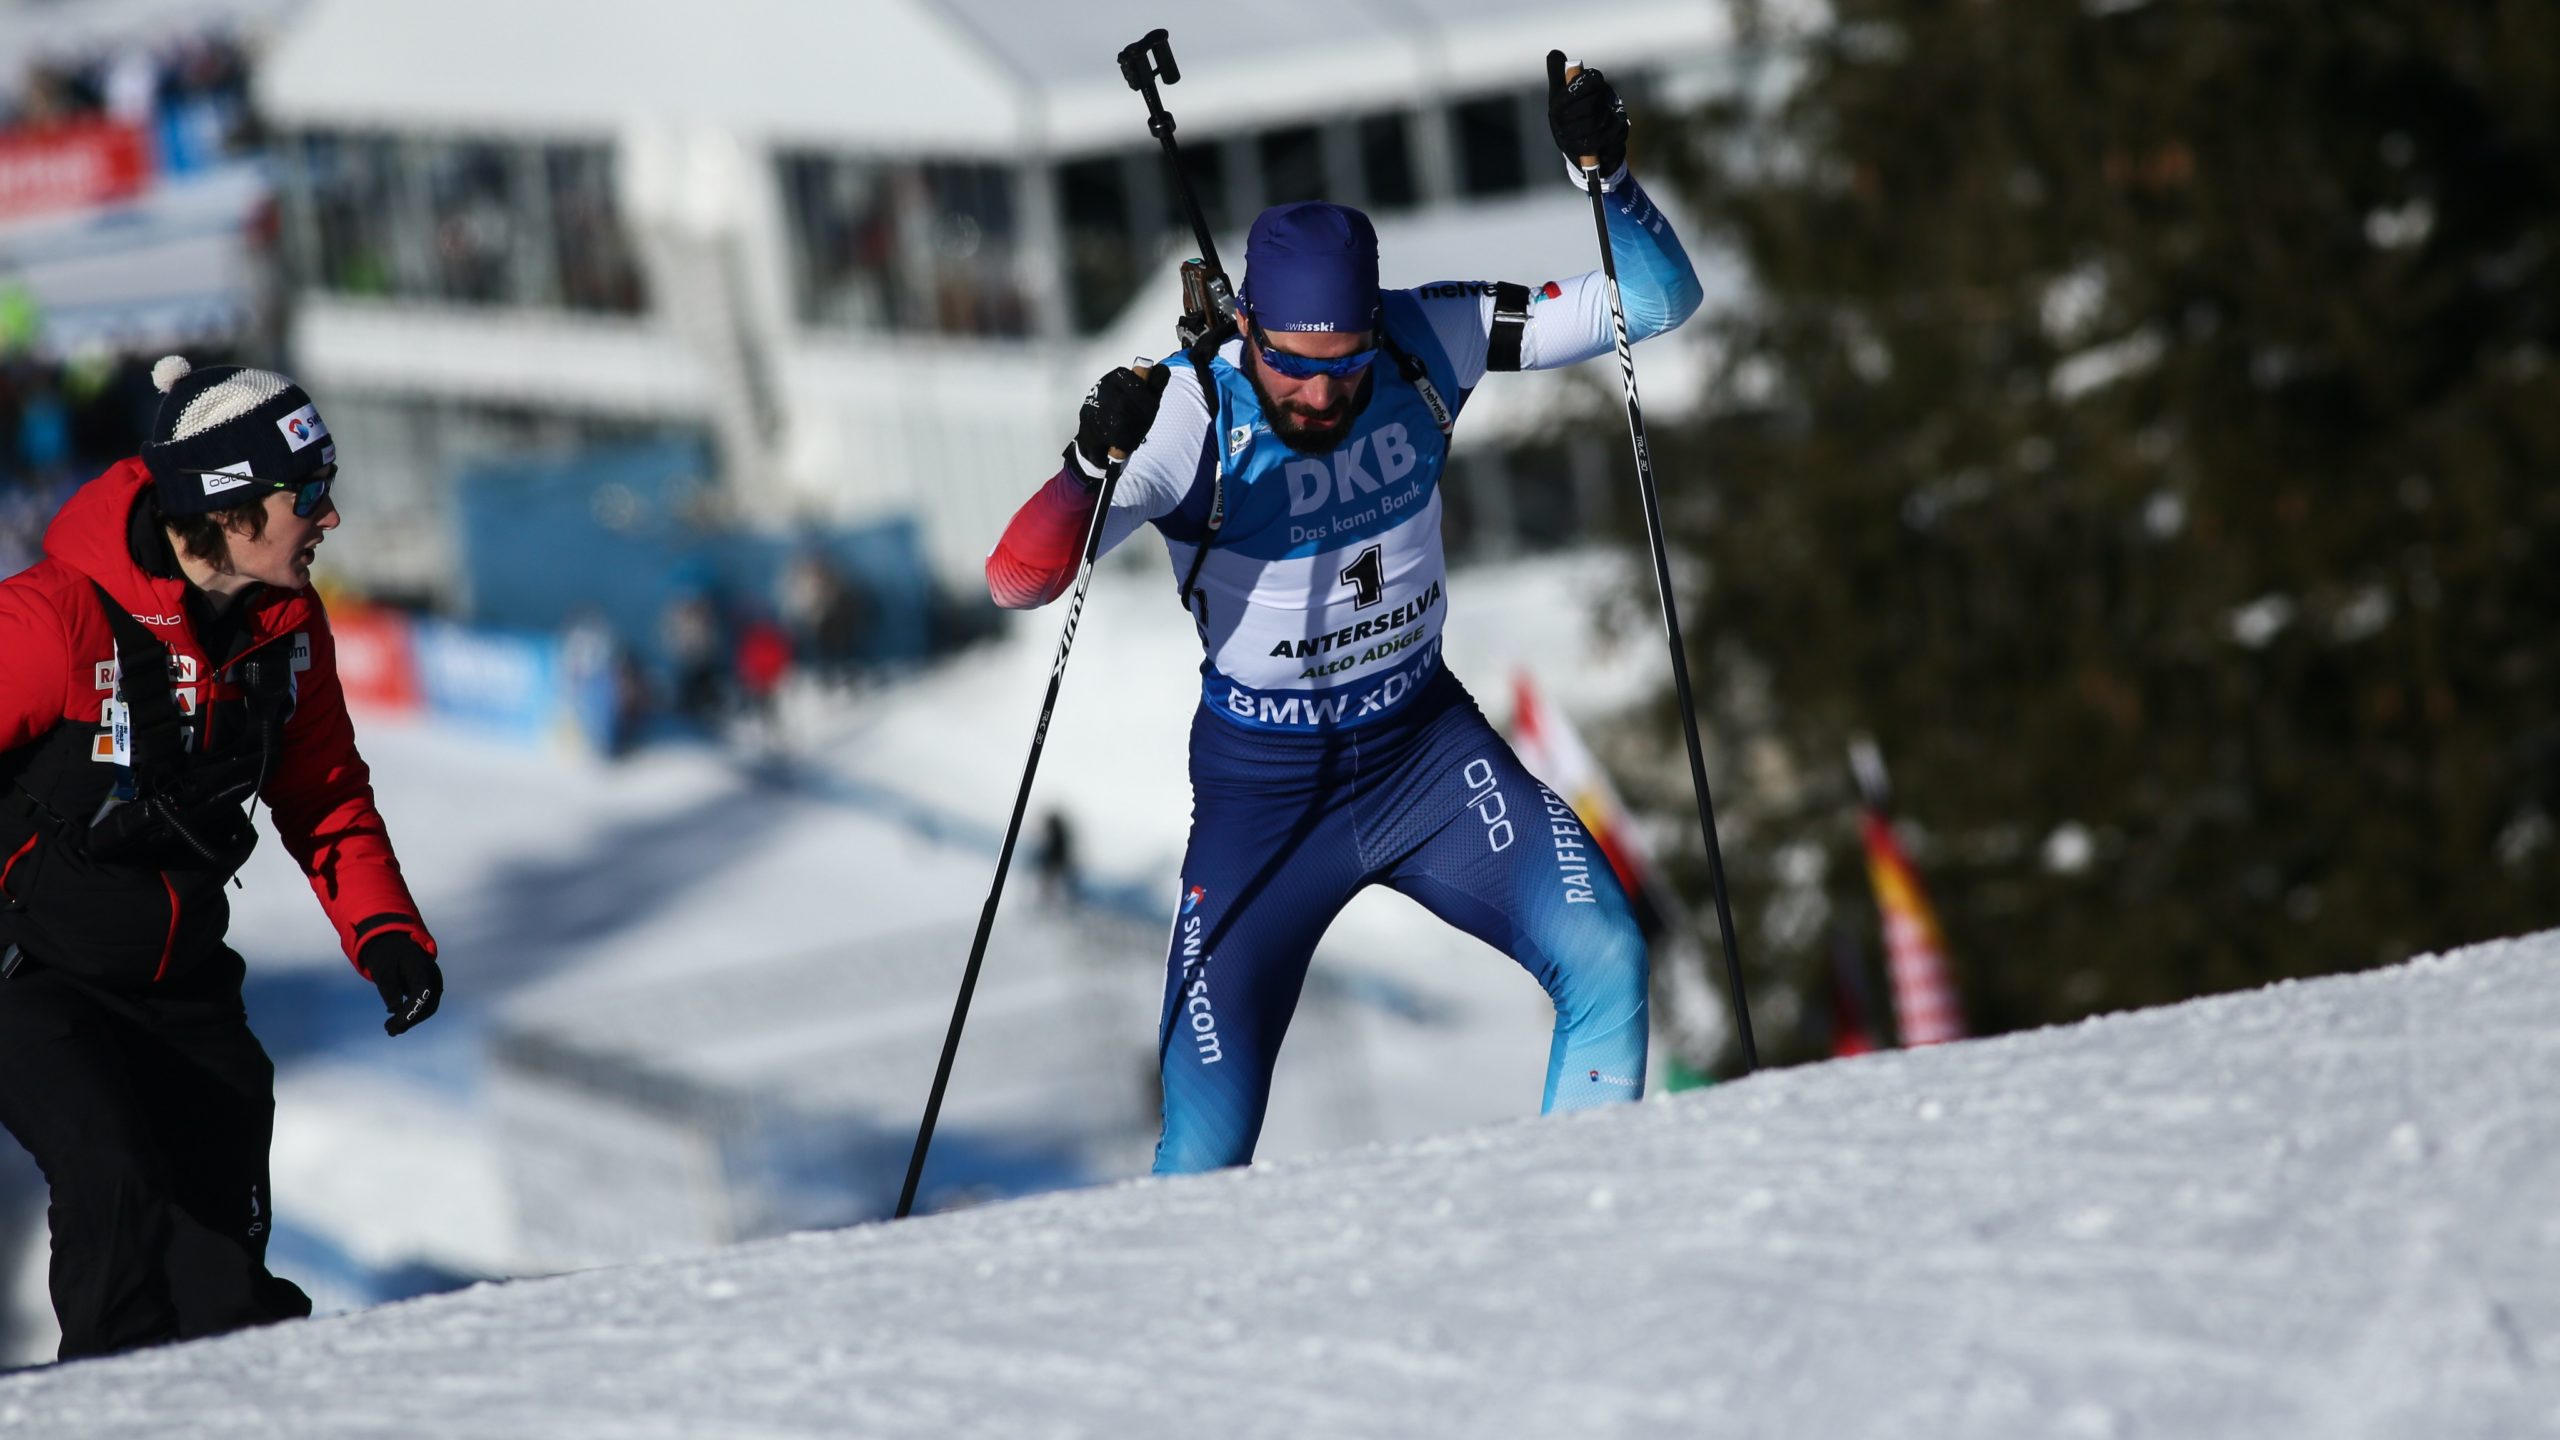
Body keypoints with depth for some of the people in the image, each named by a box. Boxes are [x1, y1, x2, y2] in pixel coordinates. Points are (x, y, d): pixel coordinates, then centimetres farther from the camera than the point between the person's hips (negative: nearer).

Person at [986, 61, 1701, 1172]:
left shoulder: (1427, 343, -14)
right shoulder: (1186, 414, -23)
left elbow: (1657, 300, -11)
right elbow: (1015, 582, -30)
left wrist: (1601, 172, -29)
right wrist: (1090, 464, -49)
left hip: (1424, 741, 3)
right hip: (1263, 787, -3)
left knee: (1604, 958, -20)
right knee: (1207, 1145, -7)